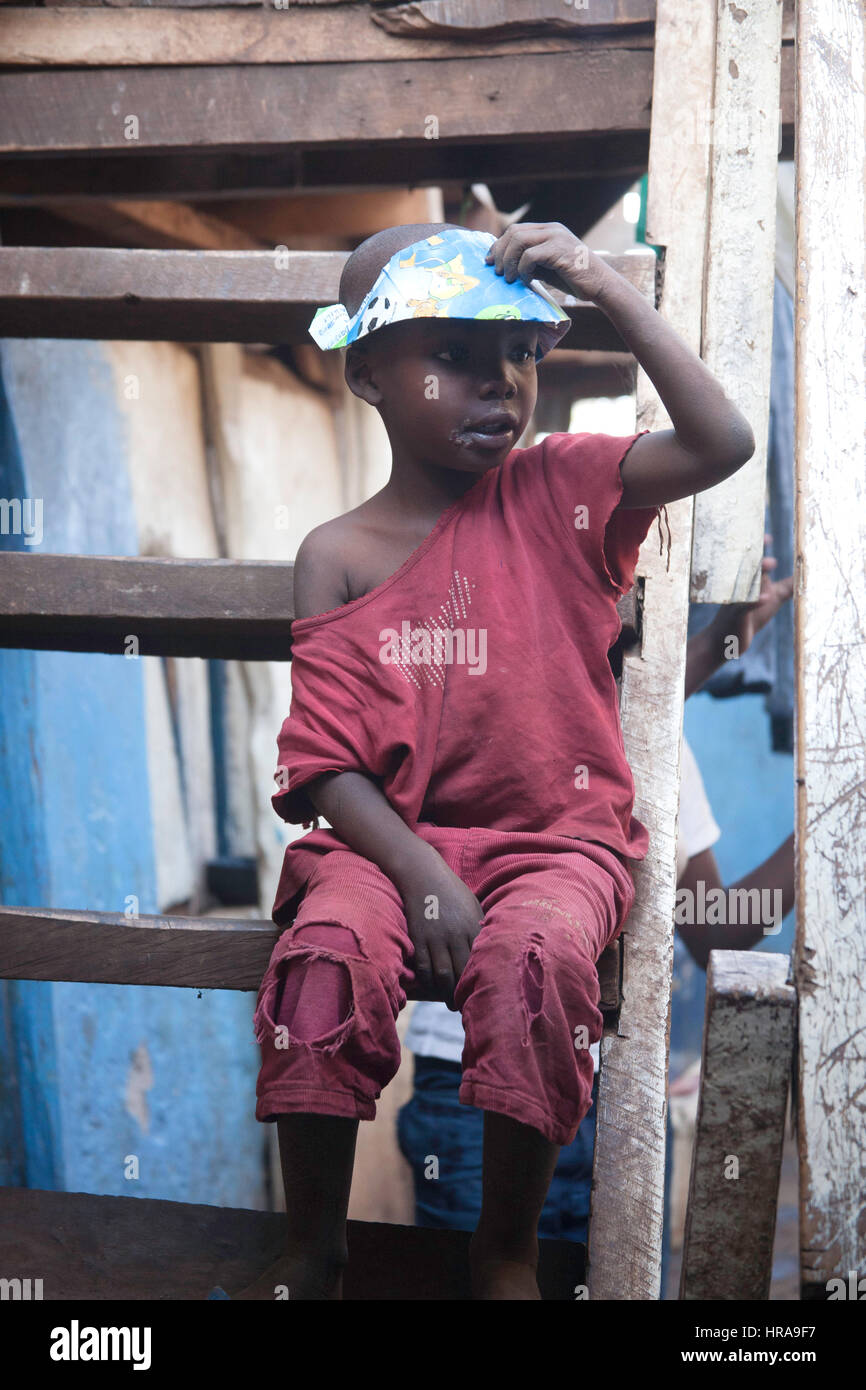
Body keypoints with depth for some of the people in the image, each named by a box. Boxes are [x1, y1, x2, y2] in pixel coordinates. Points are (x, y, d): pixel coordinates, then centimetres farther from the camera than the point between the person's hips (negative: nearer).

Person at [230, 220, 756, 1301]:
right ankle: (312, 1245, -7)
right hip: (391, 835, 1)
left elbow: (721, 443, -11)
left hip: (557, 836, 0)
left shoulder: (557, 492, 4)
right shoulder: (338, 557, 2)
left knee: (534, 959, -32)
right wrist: (417, 872, -19)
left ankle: (507, 1247, -8)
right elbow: (327, 759, -3)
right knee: (327, 951, -30)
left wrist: (609, 289, -14)